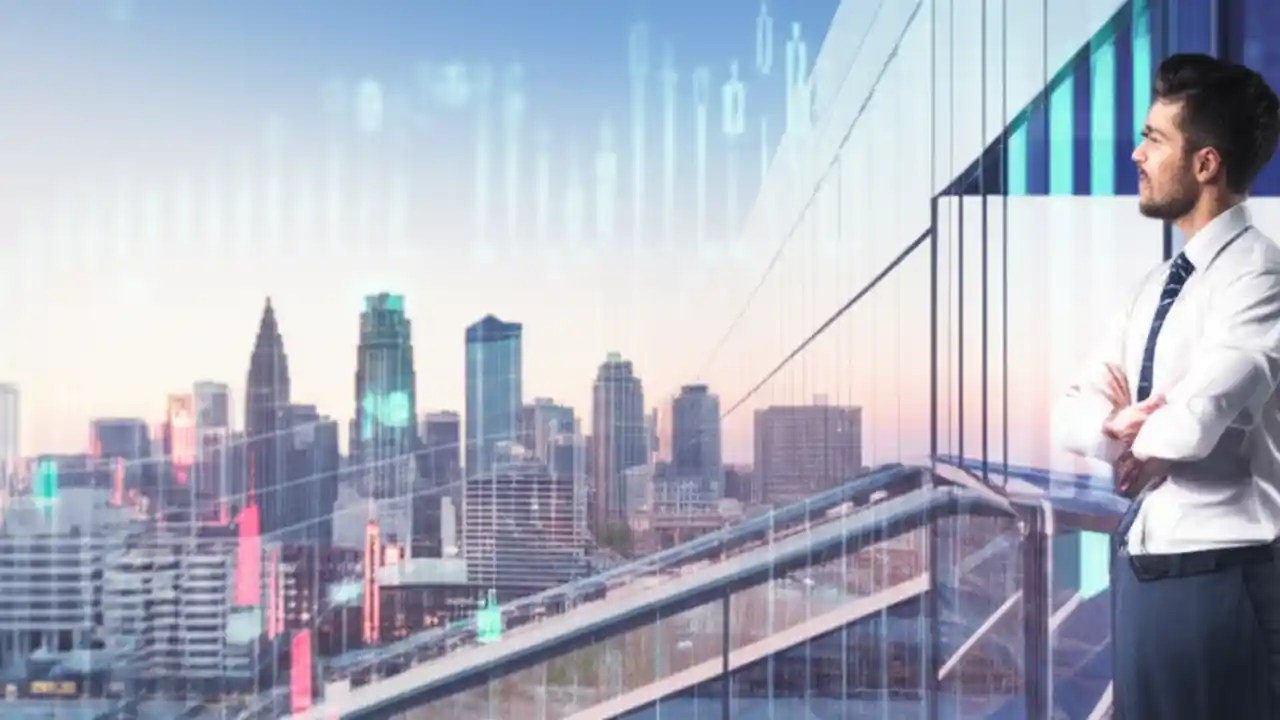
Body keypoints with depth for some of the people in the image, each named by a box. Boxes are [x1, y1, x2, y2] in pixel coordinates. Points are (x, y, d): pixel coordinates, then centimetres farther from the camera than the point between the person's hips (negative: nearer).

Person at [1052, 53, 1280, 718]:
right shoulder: (1156, 286, 12)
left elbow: (1198, 419, -27)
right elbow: (1073, 412, 9)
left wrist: (1135, 440, -6)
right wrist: (1115, 425, -14)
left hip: (1220, 573, -8)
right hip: (1140, 562, 8)